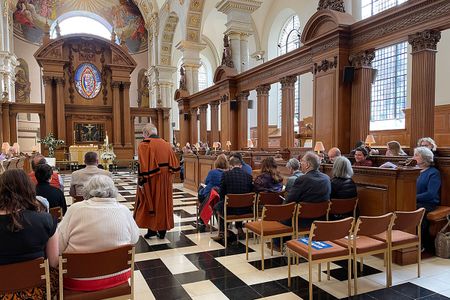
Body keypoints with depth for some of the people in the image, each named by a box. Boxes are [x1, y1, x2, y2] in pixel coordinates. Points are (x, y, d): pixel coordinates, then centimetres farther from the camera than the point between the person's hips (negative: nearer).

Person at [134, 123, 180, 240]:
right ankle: (162, 231, 19)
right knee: (163, 203, 13)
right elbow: (175, 164, 4)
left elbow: (143, 166, -18)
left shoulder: (144, 144, -11)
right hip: (165, 181, 5)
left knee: (149, 203, 11)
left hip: (151, 180, -4)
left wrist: (141, 182, -14)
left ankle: (152, 229, 15)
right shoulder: (166, 144, 4)